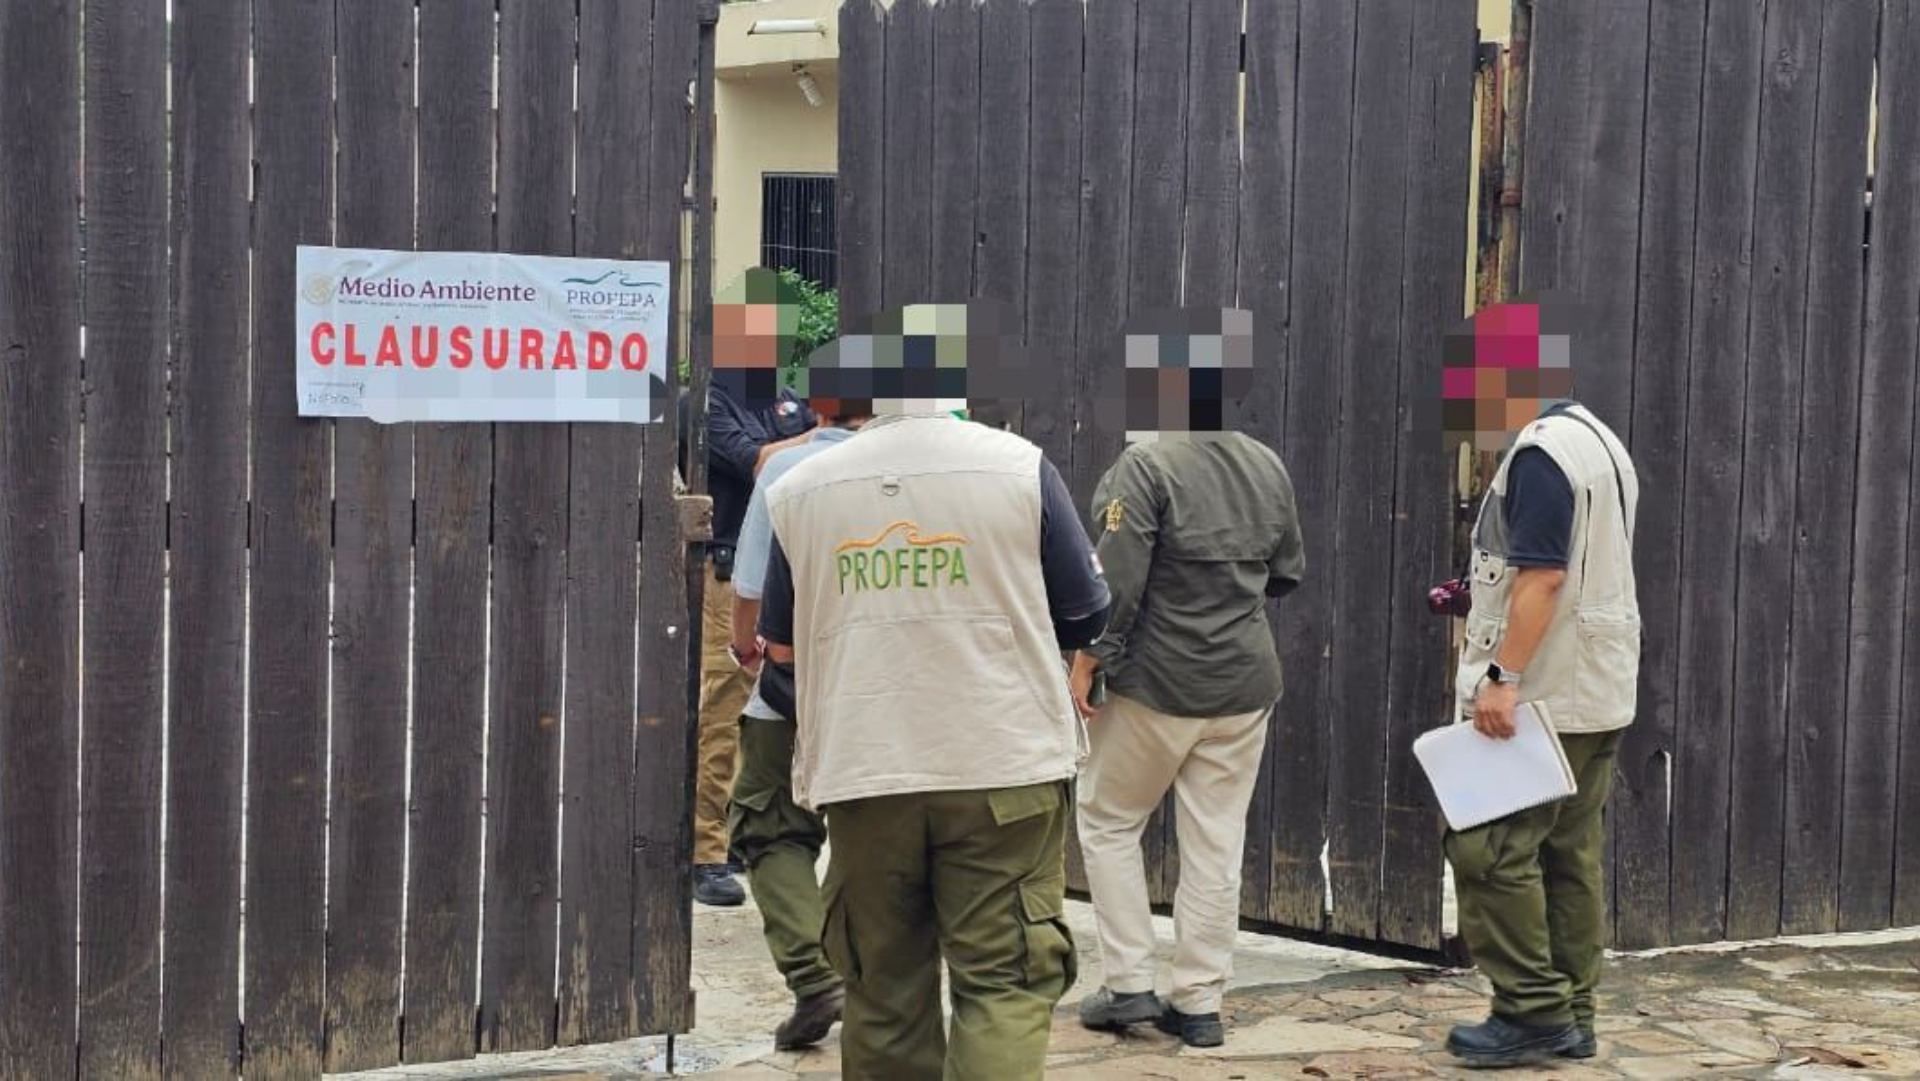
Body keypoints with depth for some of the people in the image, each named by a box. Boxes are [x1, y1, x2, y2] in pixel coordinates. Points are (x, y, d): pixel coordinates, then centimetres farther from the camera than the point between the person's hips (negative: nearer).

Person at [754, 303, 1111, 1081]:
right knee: (1003, 985, 1)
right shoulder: (1018, 467, -6)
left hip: (863, 774, 3)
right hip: (1004, 766, -3)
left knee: (883, 993, 13)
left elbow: (780, 644, 12)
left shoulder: (800, 487, 2)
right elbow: (1086, 618, 2)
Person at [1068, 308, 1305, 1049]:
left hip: (1157, 682, -5)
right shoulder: (1269, 468, 4)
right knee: (1216, 844, 9)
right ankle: (1199, 1003, 13)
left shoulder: (1147, 464, -14)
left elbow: (1116, 583, -18)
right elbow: (1286, 574, 13)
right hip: (1246, 683, 5)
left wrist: (1087, 662, -10)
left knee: (1108, 823, 13)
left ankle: (1129, 984, 11)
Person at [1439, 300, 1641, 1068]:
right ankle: (1570, 1017, 13)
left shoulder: (1542, 449, -15)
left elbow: (1543, 577, -22)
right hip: (1596, 692, 10)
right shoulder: (1600, 443, 16)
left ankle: (1533, 1012, -4)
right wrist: (1480, 594, 25)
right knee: (1569, 856, 10)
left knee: (1491, 850, -6)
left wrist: (1503, 677, -23)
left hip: (1543, 695, -10)